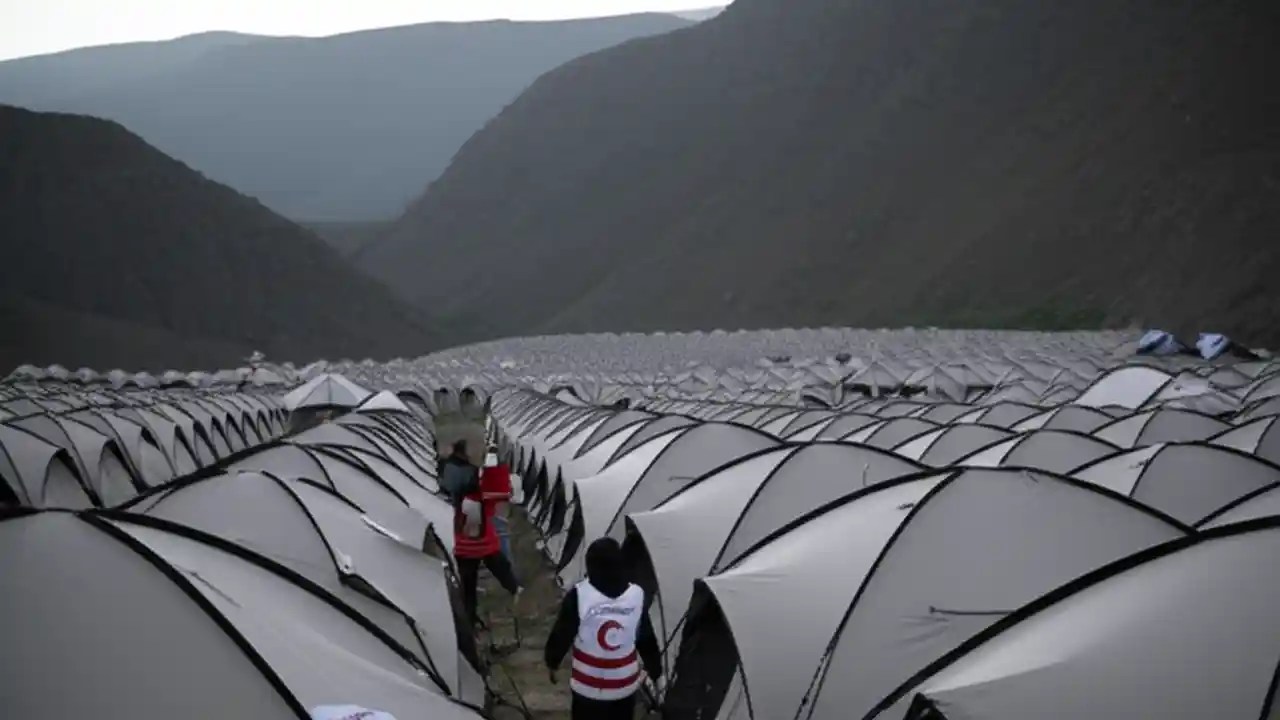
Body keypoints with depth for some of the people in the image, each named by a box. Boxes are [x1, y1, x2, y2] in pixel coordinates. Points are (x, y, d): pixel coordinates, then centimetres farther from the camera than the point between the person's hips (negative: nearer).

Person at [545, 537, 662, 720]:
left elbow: (562, 635, -10)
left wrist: (552, 662, 10)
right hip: (625, 685, 2)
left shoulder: (579, 596, -20)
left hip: (589, 687, -2)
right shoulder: (636, 596, -11)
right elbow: (647, 640, -1)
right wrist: (655, 671, 16)